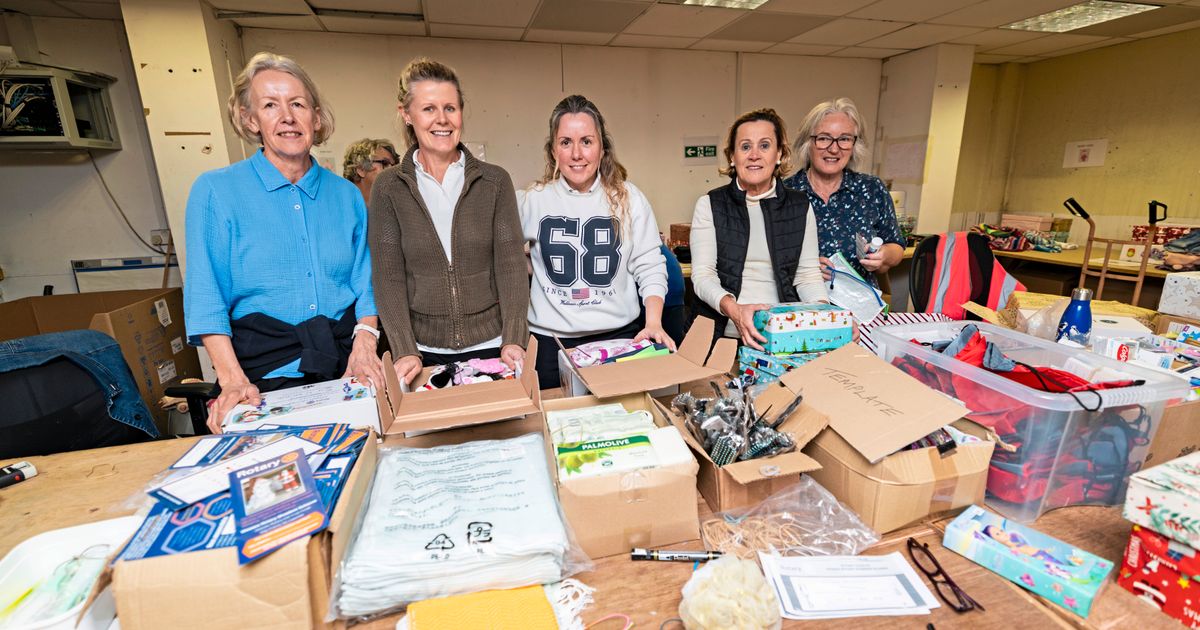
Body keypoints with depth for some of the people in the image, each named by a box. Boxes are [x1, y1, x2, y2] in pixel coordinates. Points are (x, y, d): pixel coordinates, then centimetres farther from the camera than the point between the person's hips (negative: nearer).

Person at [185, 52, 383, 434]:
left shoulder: (346, 195, 7)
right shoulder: (215, 190, 0)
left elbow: (365, 285, 6)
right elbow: (206, 300, -5)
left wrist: (364, 345, -10)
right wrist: (234, 379, -16)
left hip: (345, 365, 2)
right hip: (266, 370, -2)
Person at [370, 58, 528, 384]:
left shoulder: (495, 181, 0)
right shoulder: (388, 188, 0)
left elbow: (510, 264, -6)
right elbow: (389, 277, -4)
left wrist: (513, 340, -16)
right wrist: (405, 351, -15)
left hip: (492, 345, 0)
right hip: (425, 351, 0)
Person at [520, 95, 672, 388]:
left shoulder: (628, 198, -1)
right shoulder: (534, 200, 0)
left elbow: (650, 267, -2)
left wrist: (654, 323, -12)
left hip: (619, 335, 0)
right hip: (551, 339, 1)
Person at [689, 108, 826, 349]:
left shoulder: (800, 206, 10)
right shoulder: (709, 205, 2)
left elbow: (808, 273, 9)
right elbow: (703, 275, -5)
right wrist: (733, 309, -23)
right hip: (721, 333, -1)